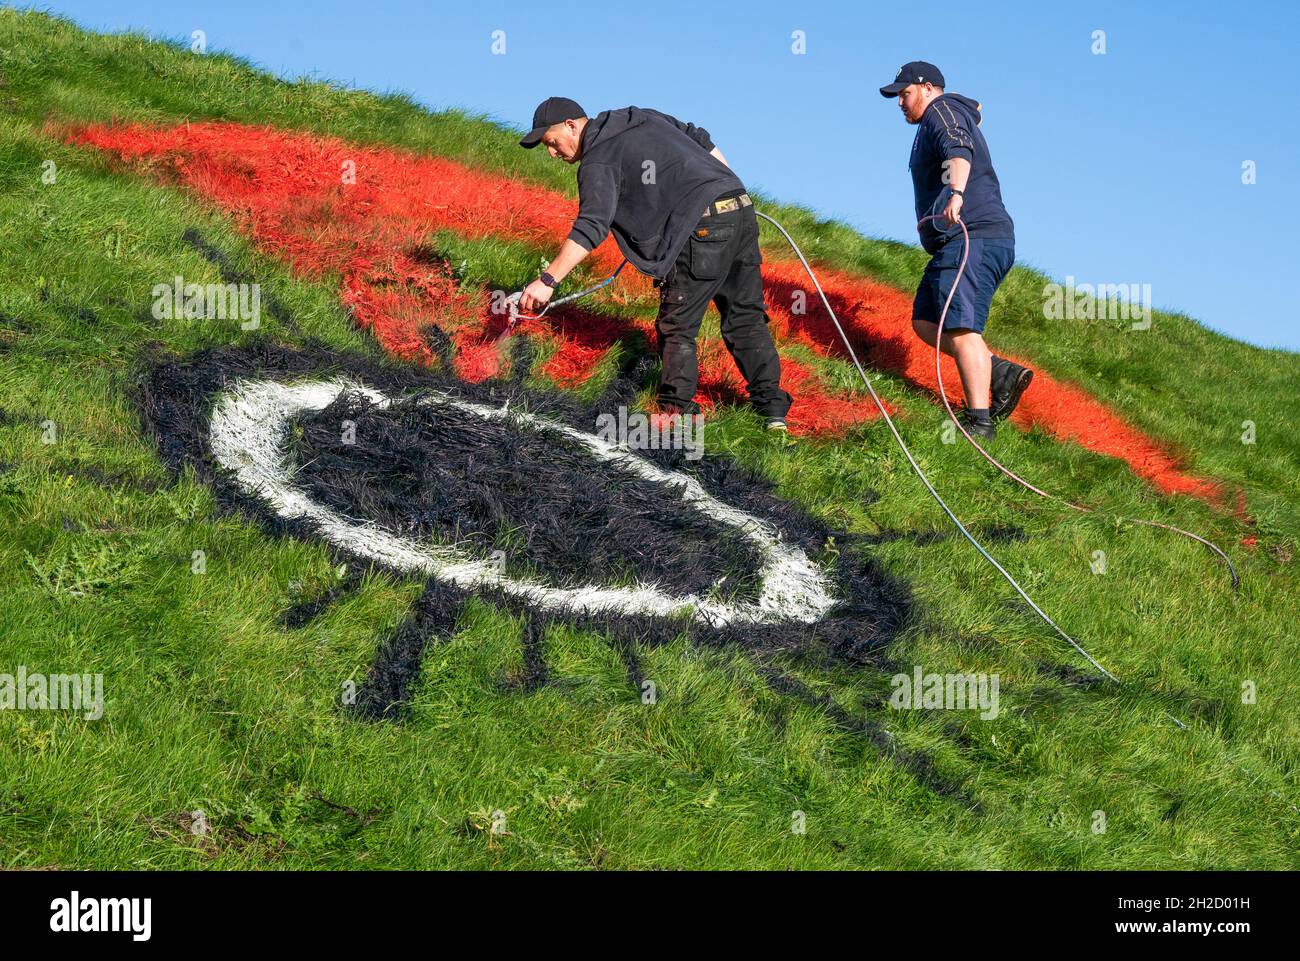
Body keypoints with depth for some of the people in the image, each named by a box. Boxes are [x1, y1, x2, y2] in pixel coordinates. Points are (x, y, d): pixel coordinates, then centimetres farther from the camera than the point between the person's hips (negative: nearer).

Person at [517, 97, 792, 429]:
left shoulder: (599, 161, -4)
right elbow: (702, 141, 25)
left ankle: (675, 411, 2)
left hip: (704, 227, -8)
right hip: (740, 206, 8)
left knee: (677, 327, 3)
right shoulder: (642, 117, 22)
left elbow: (591, 227, -17)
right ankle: (772, 407, 16)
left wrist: (547, 281, -22)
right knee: (746, 318, 15)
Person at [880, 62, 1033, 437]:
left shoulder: (942, 111, -1)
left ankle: (979, 421, -25)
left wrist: (956, 192, -43)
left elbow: (958, 152, -23)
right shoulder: (960, 116, 30)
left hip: (974, 237, -11)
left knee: (960, 327, -19)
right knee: (925, 323, 8)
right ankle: (1000, 373, -2)